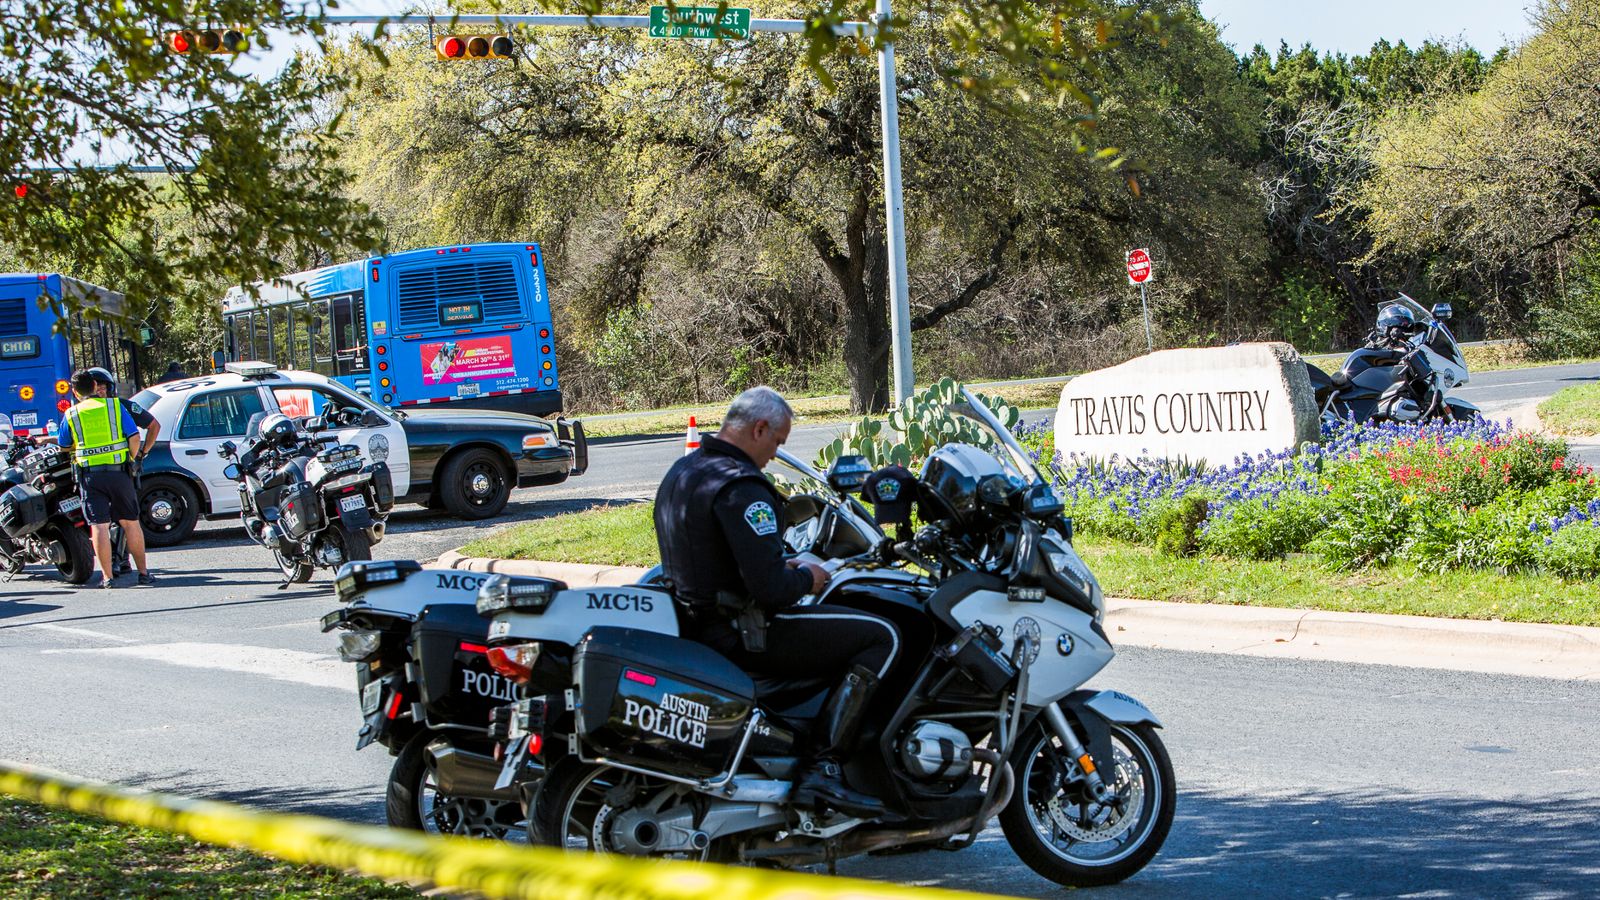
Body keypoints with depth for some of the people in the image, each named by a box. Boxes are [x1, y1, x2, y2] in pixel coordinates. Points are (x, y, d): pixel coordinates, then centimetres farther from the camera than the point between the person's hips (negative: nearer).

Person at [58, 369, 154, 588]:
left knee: (99, 526, -1)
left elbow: (64, 446, 10)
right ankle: (143, 572, 12)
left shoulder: (71, 415, 3)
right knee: (130, 523, 9)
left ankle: (107, 576, -3)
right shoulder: (115, 405, 2)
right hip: (118, 472, 1)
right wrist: (132, 459, 11)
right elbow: (134, 437, -3)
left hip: (90, 475, -1)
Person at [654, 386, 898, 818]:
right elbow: (769, 587, -26)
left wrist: (782, 568, 15)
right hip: (739, 633, -11)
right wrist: (805, 579, -5)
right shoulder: (741, 487, -21)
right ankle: (822, 769, -15)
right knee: (880, 635, -9)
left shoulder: (681, 471, 12)